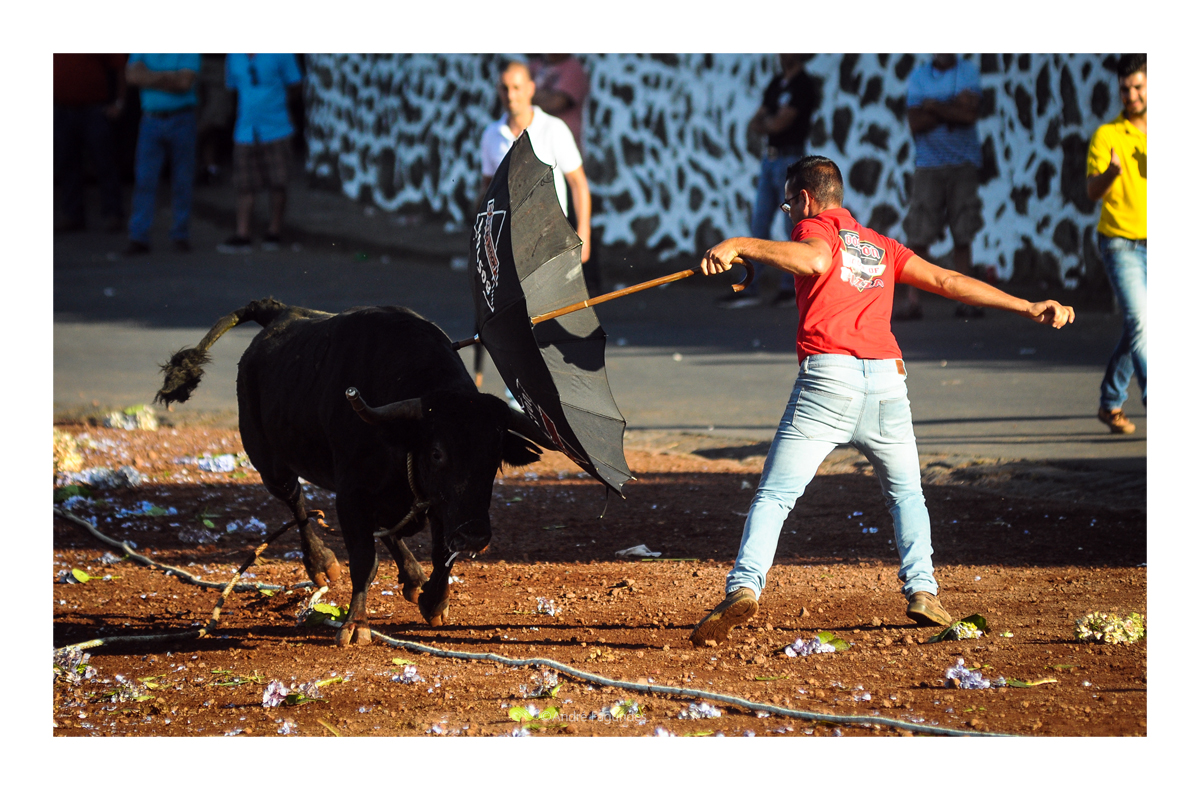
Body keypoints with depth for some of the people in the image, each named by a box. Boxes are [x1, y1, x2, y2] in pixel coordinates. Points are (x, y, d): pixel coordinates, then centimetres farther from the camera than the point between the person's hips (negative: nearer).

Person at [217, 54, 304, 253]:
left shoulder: (279, 54, -5)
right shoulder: (234, 57, 5)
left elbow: (295, 85, 2)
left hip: (275, 130, -2)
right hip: (246, 131, 2)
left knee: (277, 184, 1)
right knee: (244, 186, -1)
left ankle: (273, 233, 15)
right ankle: (242, 235, 2)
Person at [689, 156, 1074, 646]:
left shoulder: (814, 227, 11)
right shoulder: (882, 246, 26)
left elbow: (816, 259, -13)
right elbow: (948, 282, 21)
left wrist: (742, 246, -14)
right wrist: (1028, 308, 22)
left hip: (828, 377, -4)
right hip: (887, 378, 4)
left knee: (774, 494, -3)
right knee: (906, 493, 21)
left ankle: (744, 588, -20)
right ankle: (921, 589, 3)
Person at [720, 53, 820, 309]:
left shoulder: (803, 85, -10)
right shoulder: (777, 83, 16)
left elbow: (779, 123, -16)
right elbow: (755, 126, 13)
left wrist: (764, 122, 5)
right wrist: (770, 122, -8)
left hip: (790, 160, -8)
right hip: (770, 160, 8)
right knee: (759, 224, 6)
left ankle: (790, 288, 5)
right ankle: (749, 289, 6)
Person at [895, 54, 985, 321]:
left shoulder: (969, 72, 5)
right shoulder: (918, 76, 7)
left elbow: (971, 114, -10)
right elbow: (916, 123, -4)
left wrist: (934, 107, -9)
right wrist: (954, 108, -10)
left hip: (963, 165, 0)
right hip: (928, 165, 0)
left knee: (963, 236, 0)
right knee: (917, 236, -7)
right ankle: (911, 300, -5)